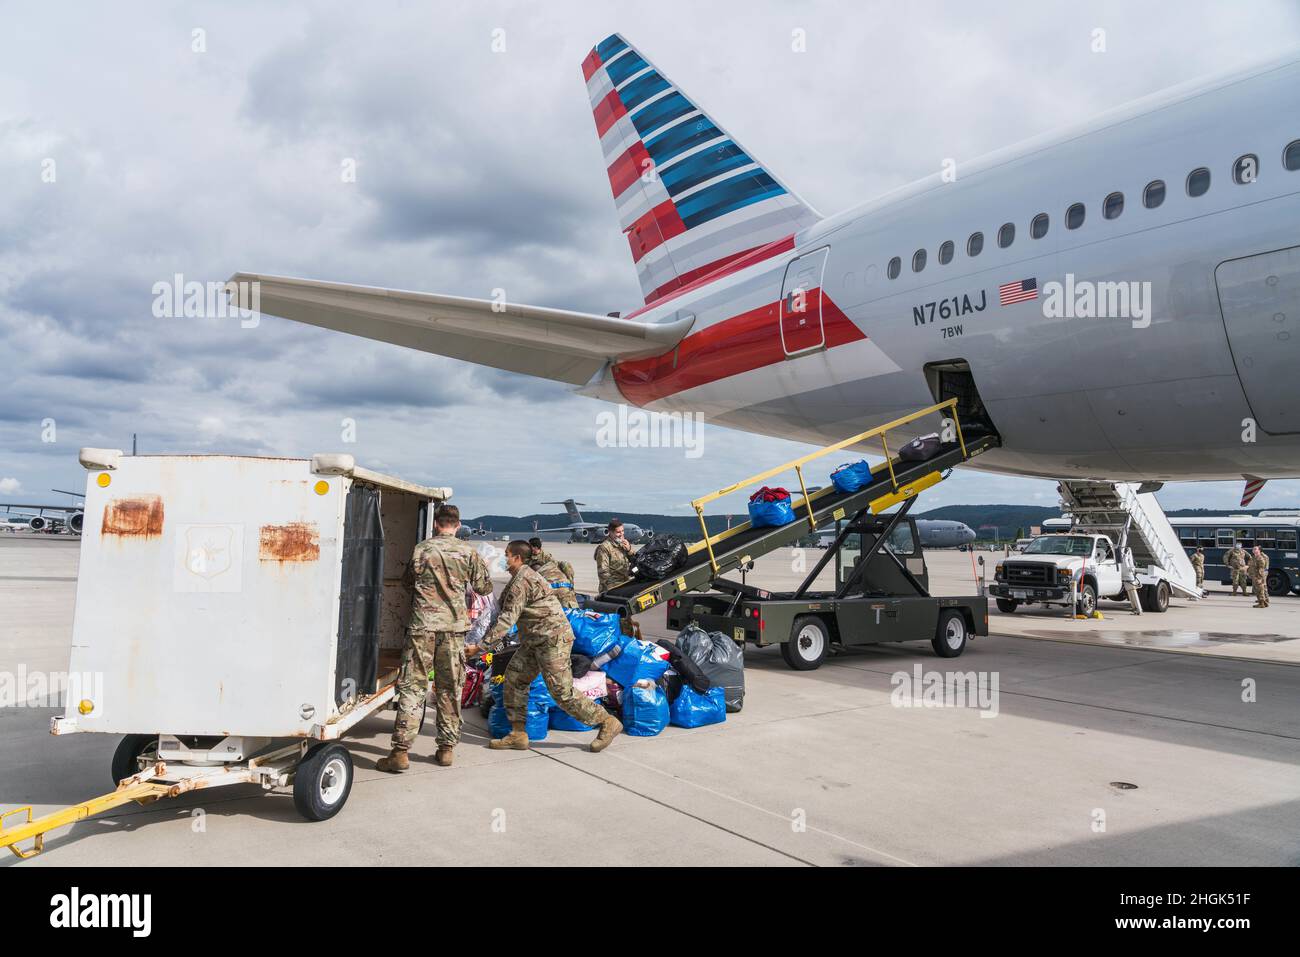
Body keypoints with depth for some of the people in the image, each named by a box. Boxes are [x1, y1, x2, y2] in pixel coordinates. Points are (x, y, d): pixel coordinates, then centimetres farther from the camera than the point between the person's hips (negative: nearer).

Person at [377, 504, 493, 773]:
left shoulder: (421, 549, 3)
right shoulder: (469, 552, 2)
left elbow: (407, 581, 17)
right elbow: (484, 588, 9)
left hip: (423, 625, -1)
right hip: (454, 627, 1)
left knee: (412, 687, 1)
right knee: (450, 689, 11)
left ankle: (401, 751, -3)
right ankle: (446, 748, 16)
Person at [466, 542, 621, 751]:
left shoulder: (521, 581, -16)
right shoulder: (527, 575, 17)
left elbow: (507, 619, -20)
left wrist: (481, 646, -18)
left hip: (552, 639, -10)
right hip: (535, 641, 10)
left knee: (562, 692, -6)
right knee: (514, 677, 8)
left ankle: (607, 722, 5)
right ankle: (518, 734, 12)